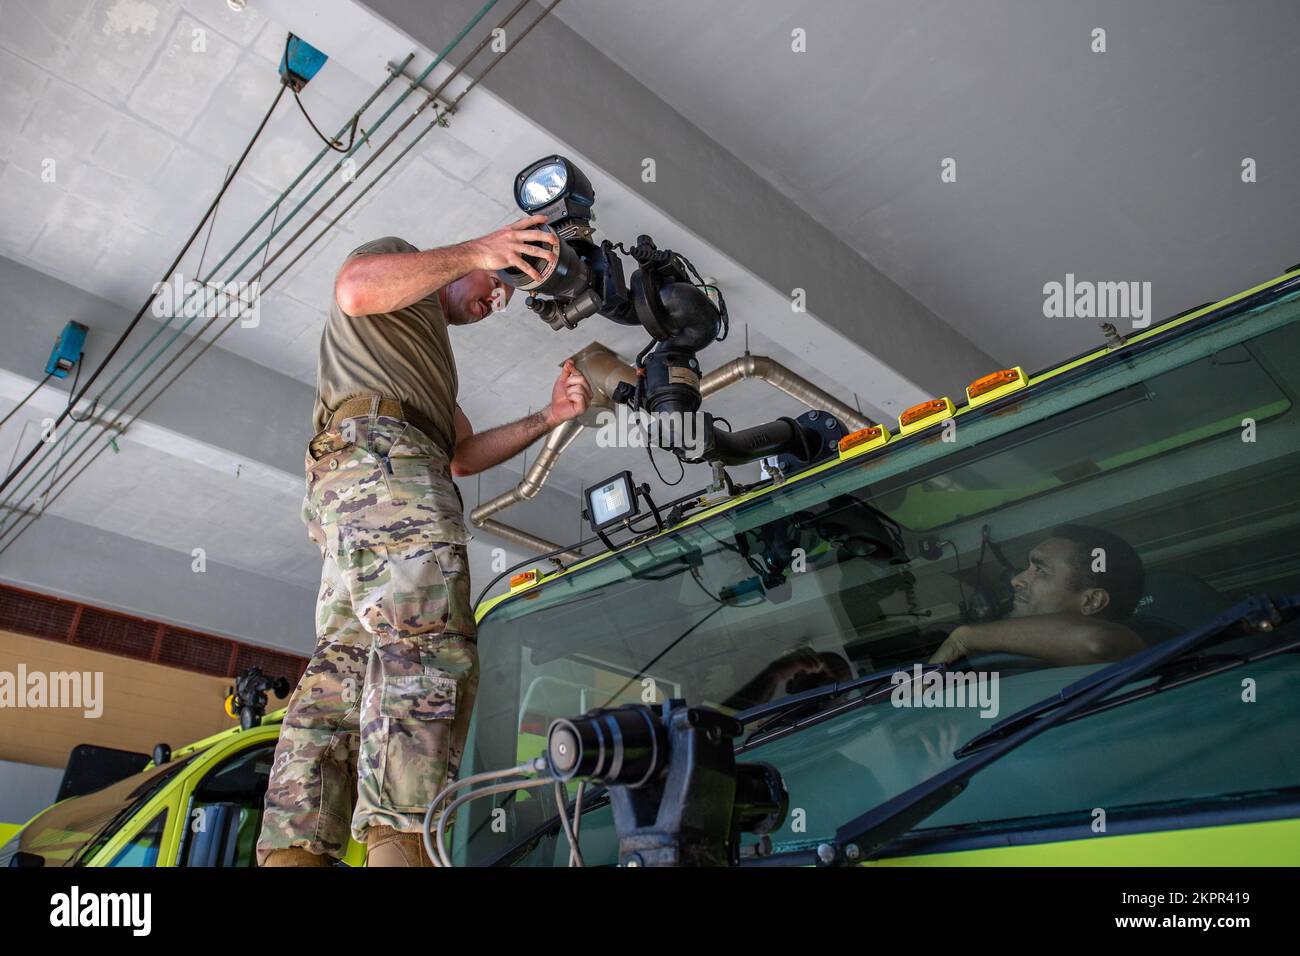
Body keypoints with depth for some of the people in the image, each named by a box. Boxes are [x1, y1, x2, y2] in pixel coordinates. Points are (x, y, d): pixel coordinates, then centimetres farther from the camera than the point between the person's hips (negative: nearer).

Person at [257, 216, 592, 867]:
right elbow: (357, 289, -7)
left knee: (345, 662, -4)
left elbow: (463, 455, 29)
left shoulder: (430, 360, 41)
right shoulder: (396, 253, 20)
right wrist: (475, 250, -7)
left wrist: (549, 417, 20)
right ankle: (402, 841, -36)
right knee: (432, 650, -24)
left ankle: (293, 849, -11)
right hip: (381, 447, -10)